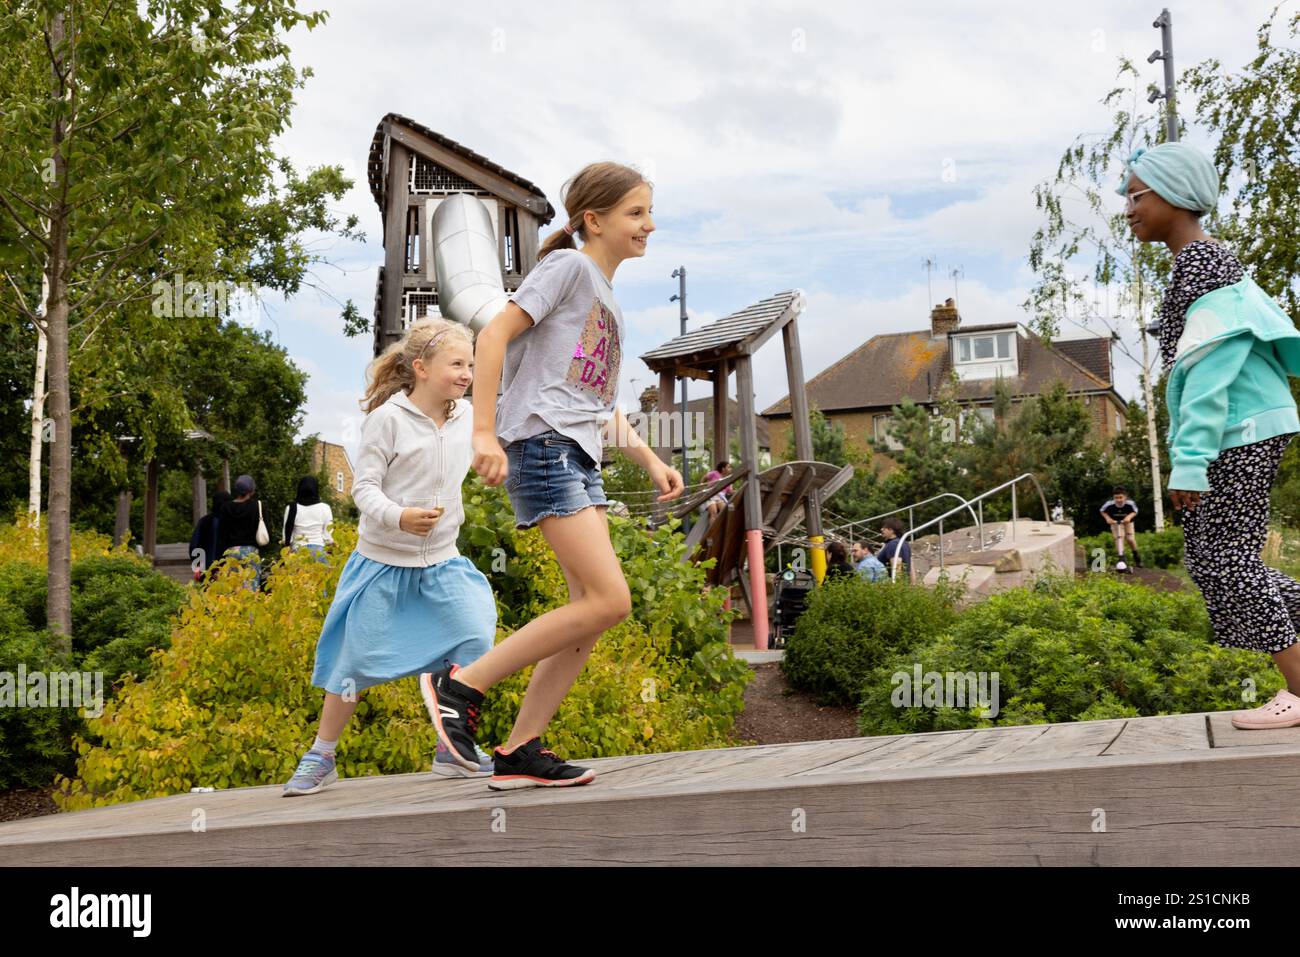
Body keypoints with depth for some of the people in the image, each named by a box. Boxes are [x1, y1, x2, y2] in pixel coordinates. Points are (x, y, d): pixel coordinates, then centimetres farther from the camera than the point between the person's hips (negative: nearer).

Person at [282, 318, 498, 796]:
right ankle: (321, 757, 20)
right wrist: (398, 518, -32)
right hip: (383, 560, -4)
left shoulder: (465, 416, 2)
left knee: (477, 640, -9)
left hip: (442, 562, 5)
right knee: (357, 659, 1)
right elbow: (364, 486, -16)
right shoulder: (388, 418, -15)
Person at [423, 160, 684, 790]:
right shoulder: (569, 266, -2)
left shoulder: (609, 300, 24)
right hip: (543, 443, -9)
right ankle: (461, 684, -7)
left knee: (593, 609, 3)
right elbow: (495, 334, -11)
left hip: (581, 458, 9)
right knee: (608, 601, -15)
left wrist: (649, 459, 19)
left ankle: (519, 752, 7)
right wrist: (485, 432, -19)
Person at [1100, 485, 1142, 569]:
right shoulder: (1109, 504, -33)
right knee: (1119, 537, -18)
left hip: (1127, 521, 0)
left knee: (1130, 539, -1)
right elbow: (1103, 511, -13)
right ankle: (1121, 557, -13)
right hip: (1115, 521, 0)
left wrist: (1129, 517, -36)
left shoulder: (1130, 503, -34)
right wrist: (1108, 518, -30)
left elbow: (1135, 512, -16)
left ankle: (1136, 555, 27)